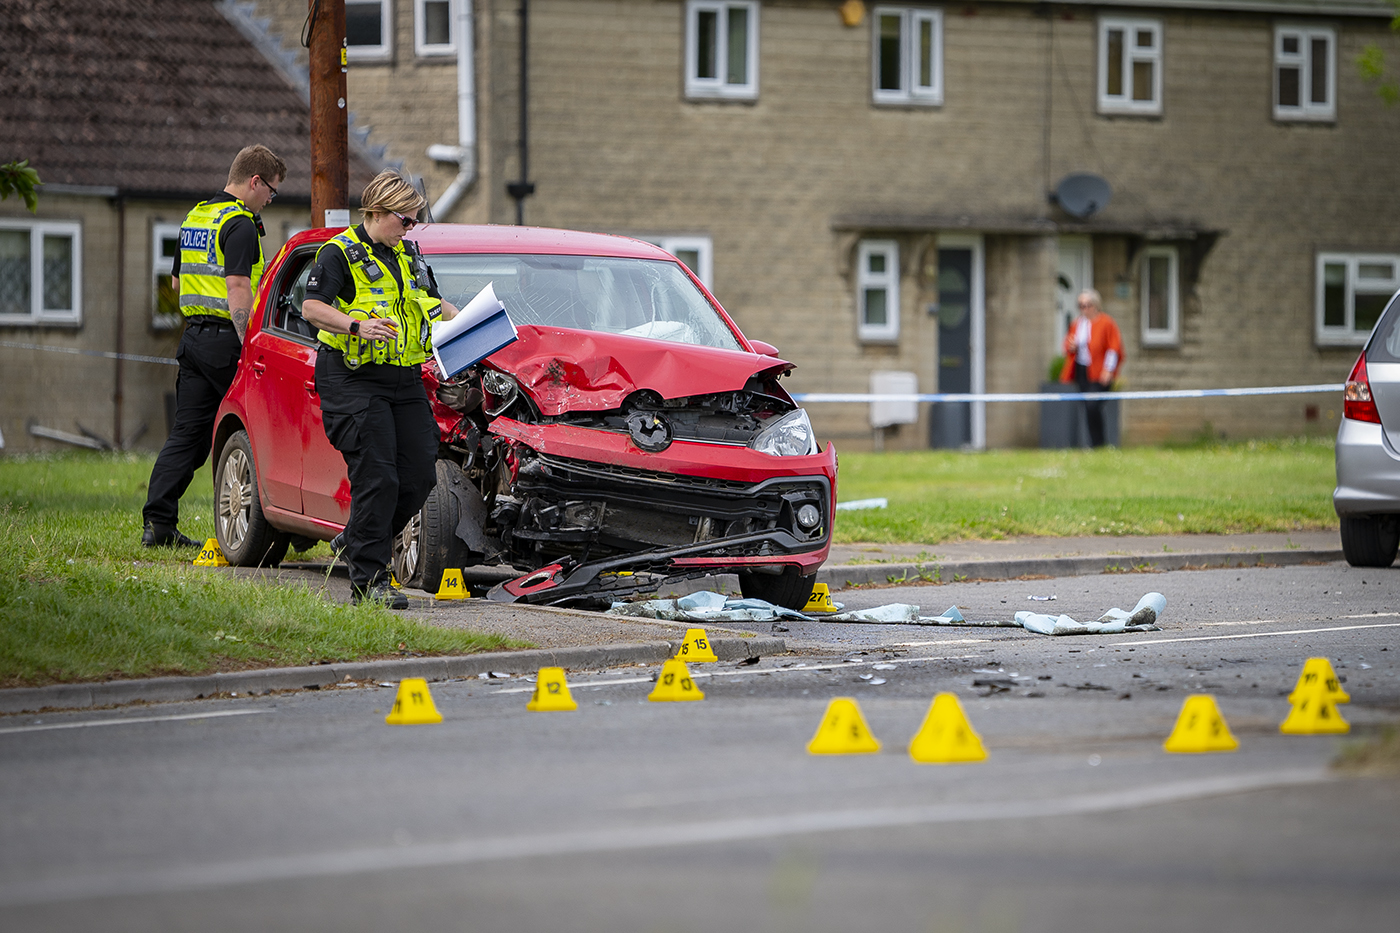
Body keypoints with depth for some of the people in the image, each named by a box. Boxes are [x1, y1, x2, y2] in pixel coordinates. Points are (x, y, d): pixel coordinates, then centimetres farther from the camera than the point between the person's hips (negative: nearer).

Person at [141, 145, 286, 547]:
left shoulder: (195, 216, 18)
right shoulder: (239, 223, -12)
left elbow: (177, 281, 26)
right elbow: (237, 287, -21)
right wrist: (249, 346, -23)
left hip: (193, 335, 9)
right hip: (225, 340, -9)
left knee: (186, 434, 6)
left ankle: (157, 523, 0)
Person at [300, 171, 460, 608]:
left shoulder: (410, 256, 18)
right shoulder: (341, 253, -4)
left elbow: (432, 304, 29)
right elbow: (311, 307, -13)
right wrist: (357, 326, -28)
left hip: (405, 381, 7)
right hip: (354, 379, -7)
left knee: (420, 475, 1)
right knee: (377, 478, -13)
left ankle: (355, 541, 21)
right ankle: (369, 580, -9)